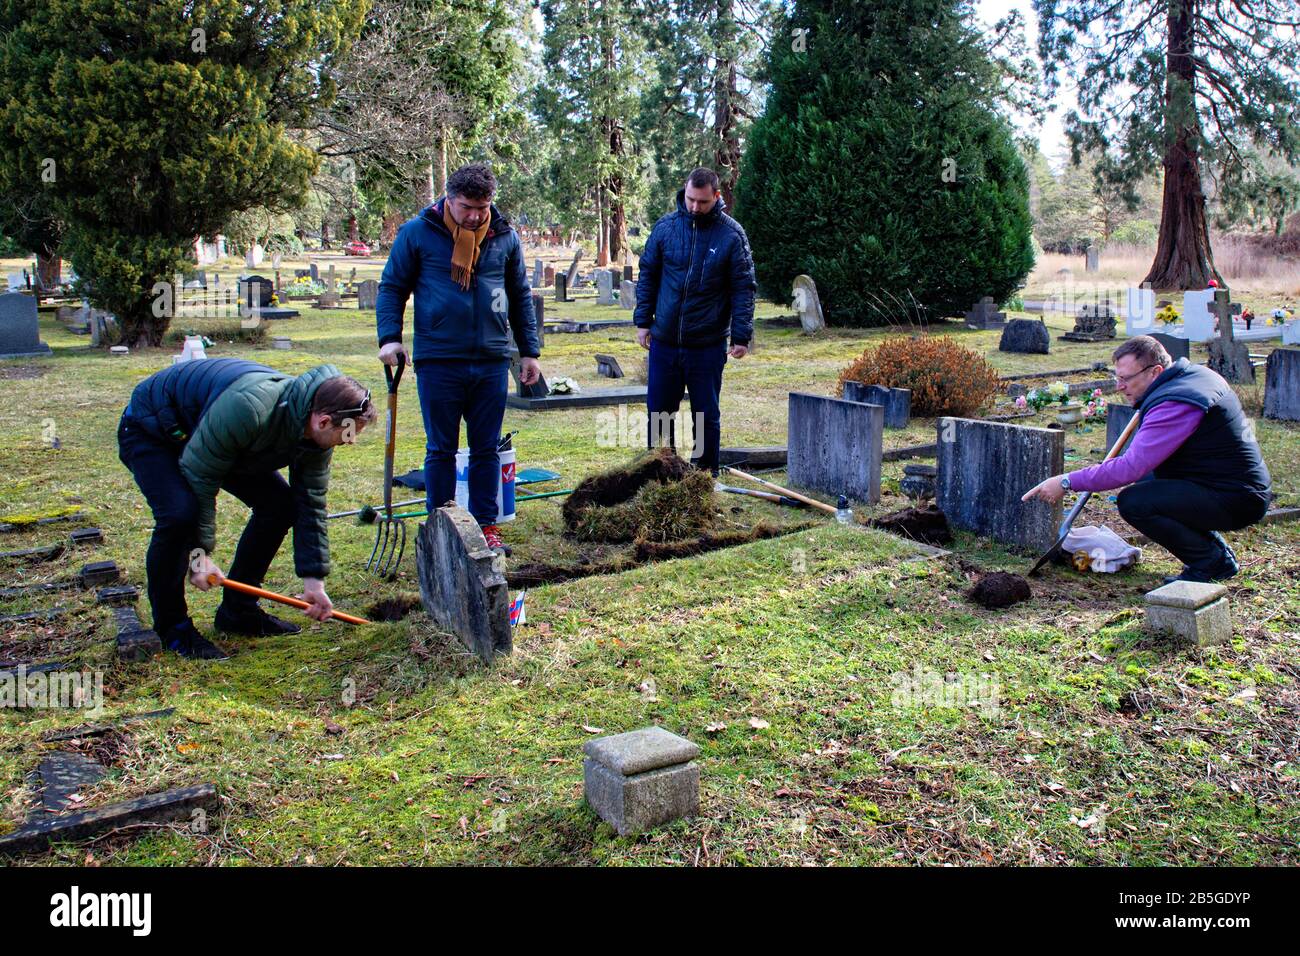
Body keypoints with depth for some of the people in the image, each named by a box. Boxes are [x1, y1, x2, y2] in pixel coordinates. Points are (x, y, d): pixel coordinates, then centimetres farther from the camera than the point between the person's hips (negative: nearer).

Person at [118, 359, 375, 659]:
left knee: (280, 502, -4)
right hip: (149, 429, -7)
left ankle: (237, 610, 9)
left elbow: (311, 505, -8)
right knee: (178, 513, -30)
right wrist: (199, 552, -26)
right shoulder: (249, 407, -42)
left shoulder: (315, 432, -16)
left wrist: (314, 580, -8)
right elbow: (199, 476, -32)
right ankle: (171, 627, -8)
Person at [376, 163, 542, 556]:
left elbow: (521, 296, 15)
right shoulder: (417, 233, -2)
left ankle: (486, 527, 19)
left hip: (492, 362, 3)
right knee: (441, 450, 6)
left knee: (486, 449, 9)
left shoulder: (505, 236, 7)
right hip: (438, 362, -2)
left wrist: (530, 351, 13)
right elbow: (392, 287, 4)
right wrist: (390, 337, -9)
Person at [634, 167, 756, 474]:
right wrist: (643, 321, 4)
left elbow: (744, 288, -4)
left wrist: (741, 336, -8)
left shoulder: (731, 234, -6)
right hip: (663, 342, 2)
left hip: (708, 345, -2)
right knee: (659, 411, 11)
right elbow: (647, 276, 8)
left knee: (707, 416, 9)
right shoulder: (665, 226, 1)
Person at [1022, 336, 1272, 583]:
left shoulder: (1175, 404, -24)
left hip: (1237, 500, -10)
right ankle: (1216, 549, 19)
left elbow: (1130, 467, -29)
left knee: (1134, 502, -21)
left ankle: (1212, 563, -6)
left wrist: (1067, 483, -25)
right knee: (1146, 482, 20)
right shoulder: (1195, 374, 7)